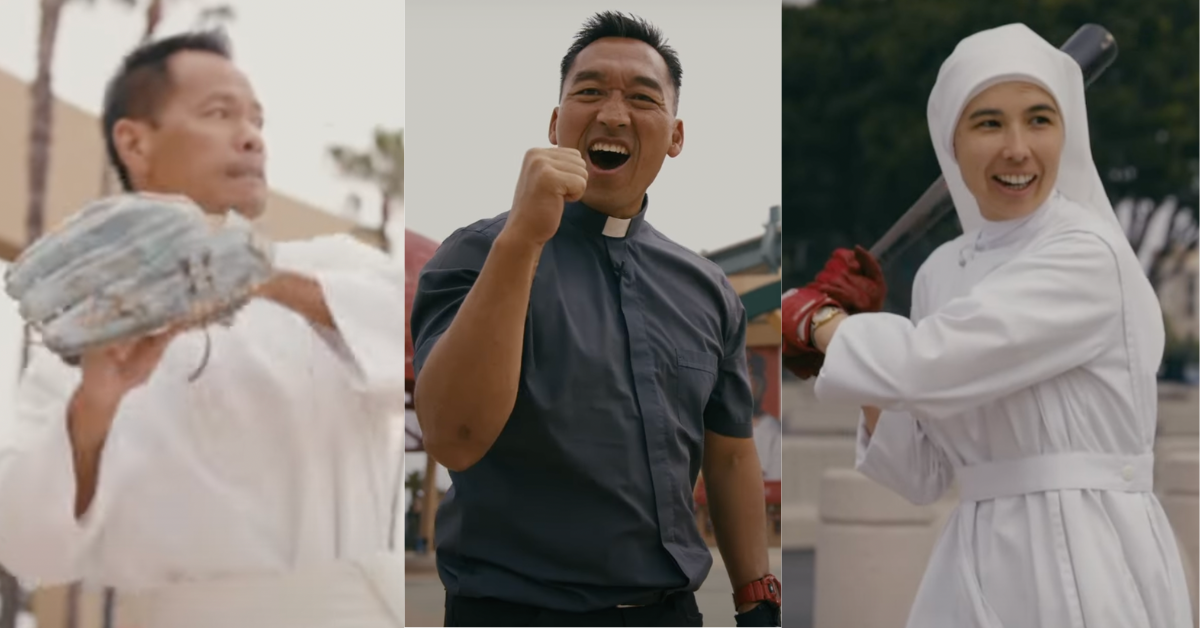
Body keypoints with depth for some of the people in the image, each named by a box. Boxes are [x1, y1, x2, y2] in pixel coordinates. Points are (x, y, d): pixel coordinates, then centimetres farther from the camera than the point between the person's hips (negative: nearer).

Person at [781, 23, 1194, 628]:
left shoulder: (1091, 258, -14)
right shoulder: (940, 272, 7)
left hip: (1087, 561, -6)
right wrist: (853, 328, 0)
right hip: (973, 564, 6)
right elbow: (921, 474, 9)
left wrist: (814, 317, -6)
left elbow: (925, 366, -23)